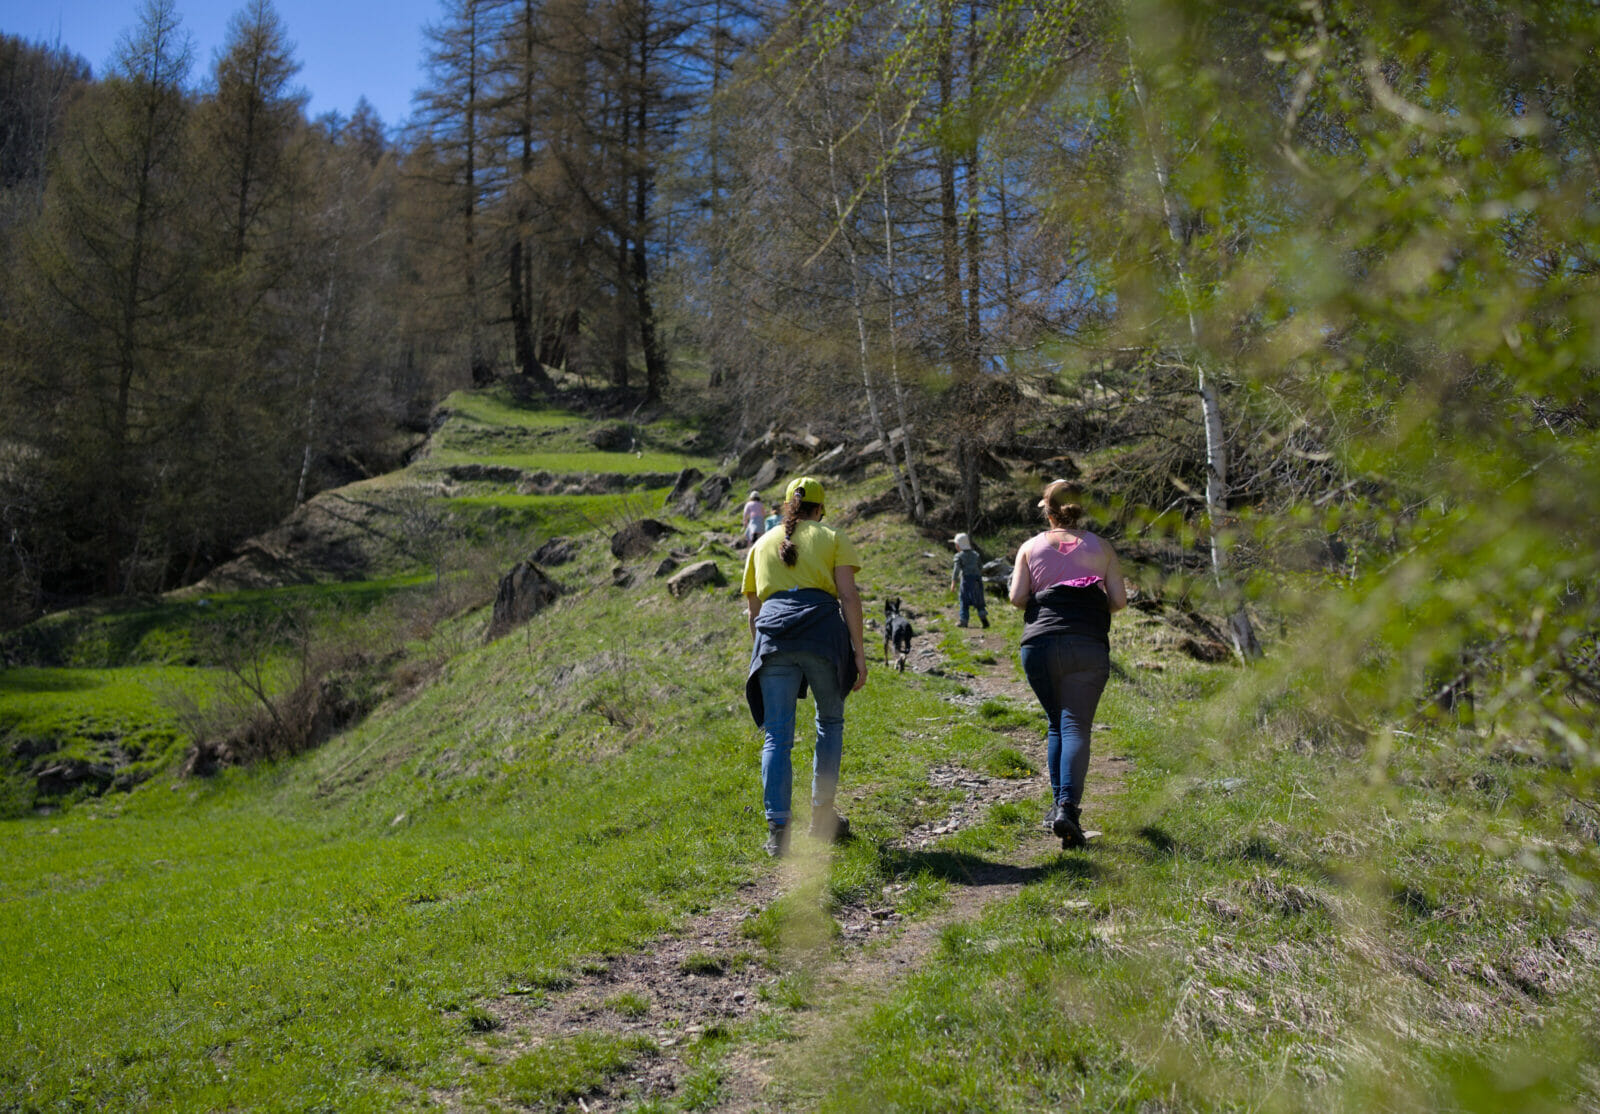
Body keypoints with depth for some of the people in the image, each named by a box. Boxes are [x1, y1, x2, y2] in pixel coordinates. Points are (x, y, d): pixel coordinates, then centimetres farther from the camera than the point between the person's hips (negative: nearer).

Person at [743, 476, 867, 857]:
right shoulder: (832, 539, 15)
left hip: (773, 631, 2)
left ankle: (778, 829, -7)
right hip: (823, 631, -2)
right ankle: (823, 815, 19)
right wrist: (859, 653, 1)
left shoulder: (761, 544, 24)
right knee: (830, 721, 18)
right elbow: (849, 597, 2)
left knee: (777, 736, 1)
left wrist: (760, 654, 30)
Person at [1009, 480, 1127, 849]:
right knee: (1076, 726, -7)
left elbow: (1017, 598, 0)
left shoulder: (1030, 547, 9)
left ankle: (1059, 802, 11)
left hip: (1038, 644, 1)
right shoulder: (1101, 547, 9)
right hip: (1088, 646, -1)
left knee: (1057, 725, 17)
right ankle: (1067, 806, -23)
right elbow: (1119, 601, 3)